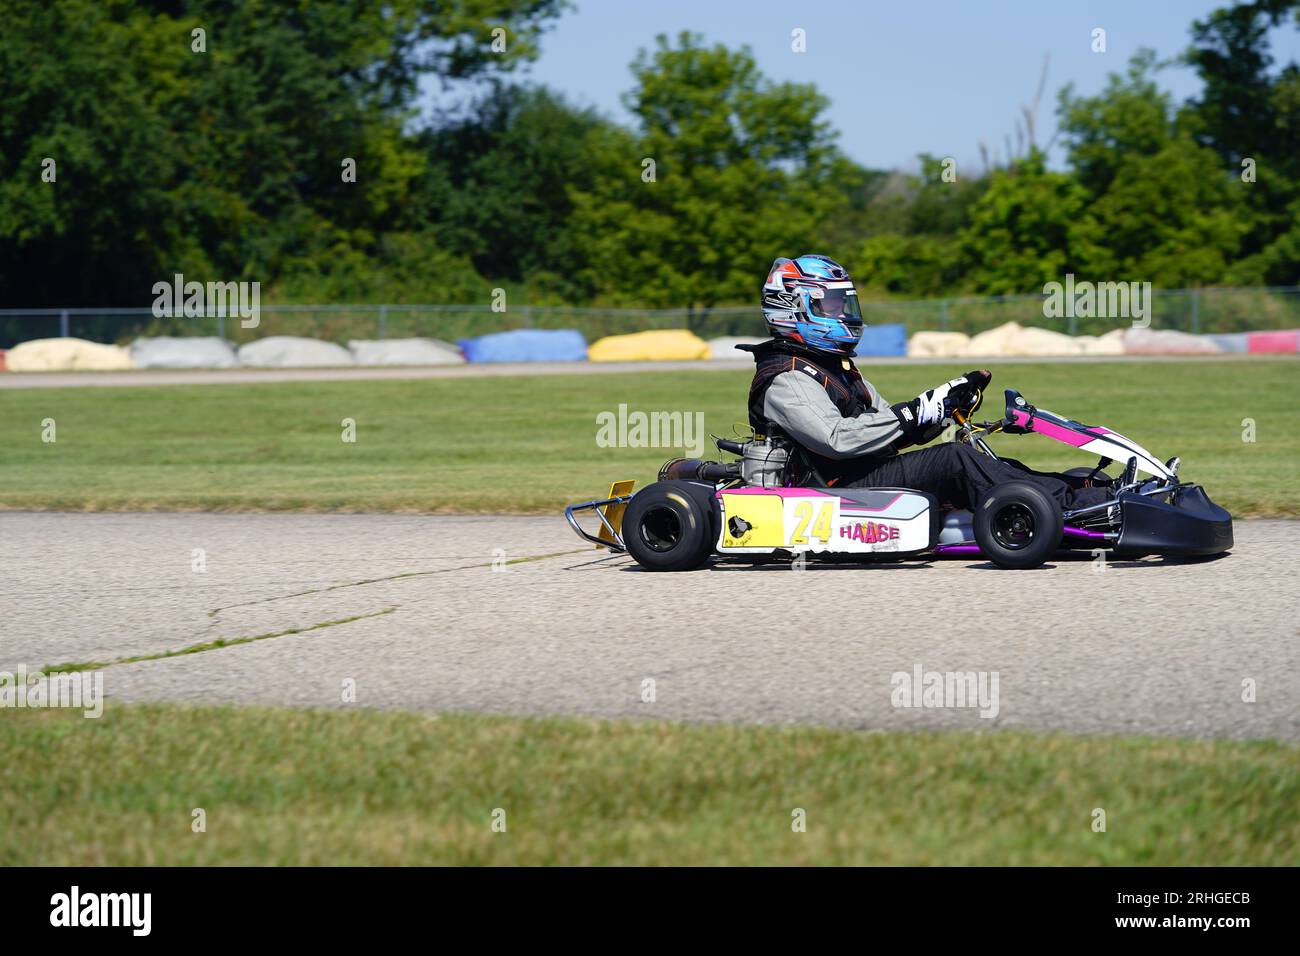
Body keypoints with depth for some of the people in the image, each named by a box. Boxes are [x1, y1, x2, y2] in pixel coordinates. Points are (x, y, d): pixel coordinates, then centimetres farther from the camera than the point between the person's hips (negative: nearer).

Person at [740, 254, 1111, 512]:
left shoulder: (836, 367, 22)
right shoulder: (785, 381, -11)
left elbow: (885, 433, 19)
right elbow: (838, 439, -24)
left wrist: (945, 404, 3)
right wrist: (912, 414, -21)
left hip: (868, 476, 10)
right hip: (840, 490, -10)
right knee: (954, 460, -22)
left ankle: (1079, 493, -15)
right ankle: (1072, 506, -26)